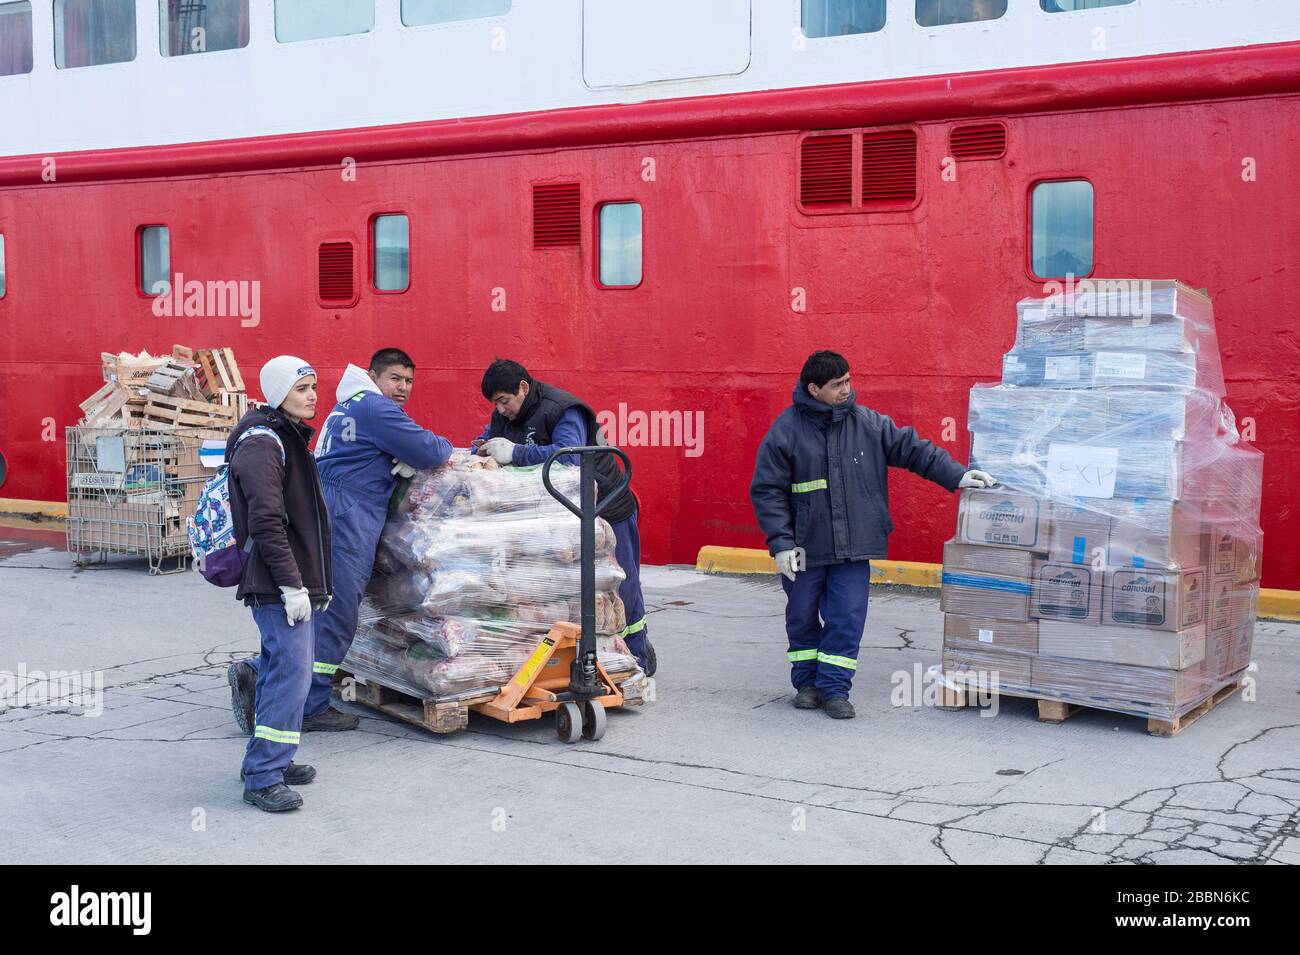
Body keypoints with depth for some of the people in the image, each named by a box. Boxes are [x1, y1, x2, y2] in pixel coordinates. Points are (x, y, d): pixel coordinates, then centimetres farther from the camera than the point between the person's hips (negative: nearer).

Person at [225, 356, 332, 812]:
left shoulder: (290, 438, 19)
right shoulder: (262, 442, -13)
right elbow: (265, 521, -21)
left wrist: (316, 580, 23)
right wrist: (291, 584, -22)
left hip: (294, 582, 10)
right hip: (277, 585, -10)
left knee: (281, 671, 15)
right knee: (290, 671, -13)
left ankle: (270, 760, 25)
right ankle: (262, 777, -9)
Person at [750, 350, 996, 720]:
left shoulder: (867, 423, 2)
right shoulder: (786, 430, -6)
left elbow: (912, 449, 7)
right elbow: (768, 491, -5)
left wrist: (956, 475, -1)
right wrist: (781, 543, -10)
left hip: (853, 549, 1)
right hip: (804, 549, -1)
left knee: (847, 619, -2)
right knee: (803, 618, 11)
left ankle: (834, 688, 9)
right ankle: (807, 682, 27)